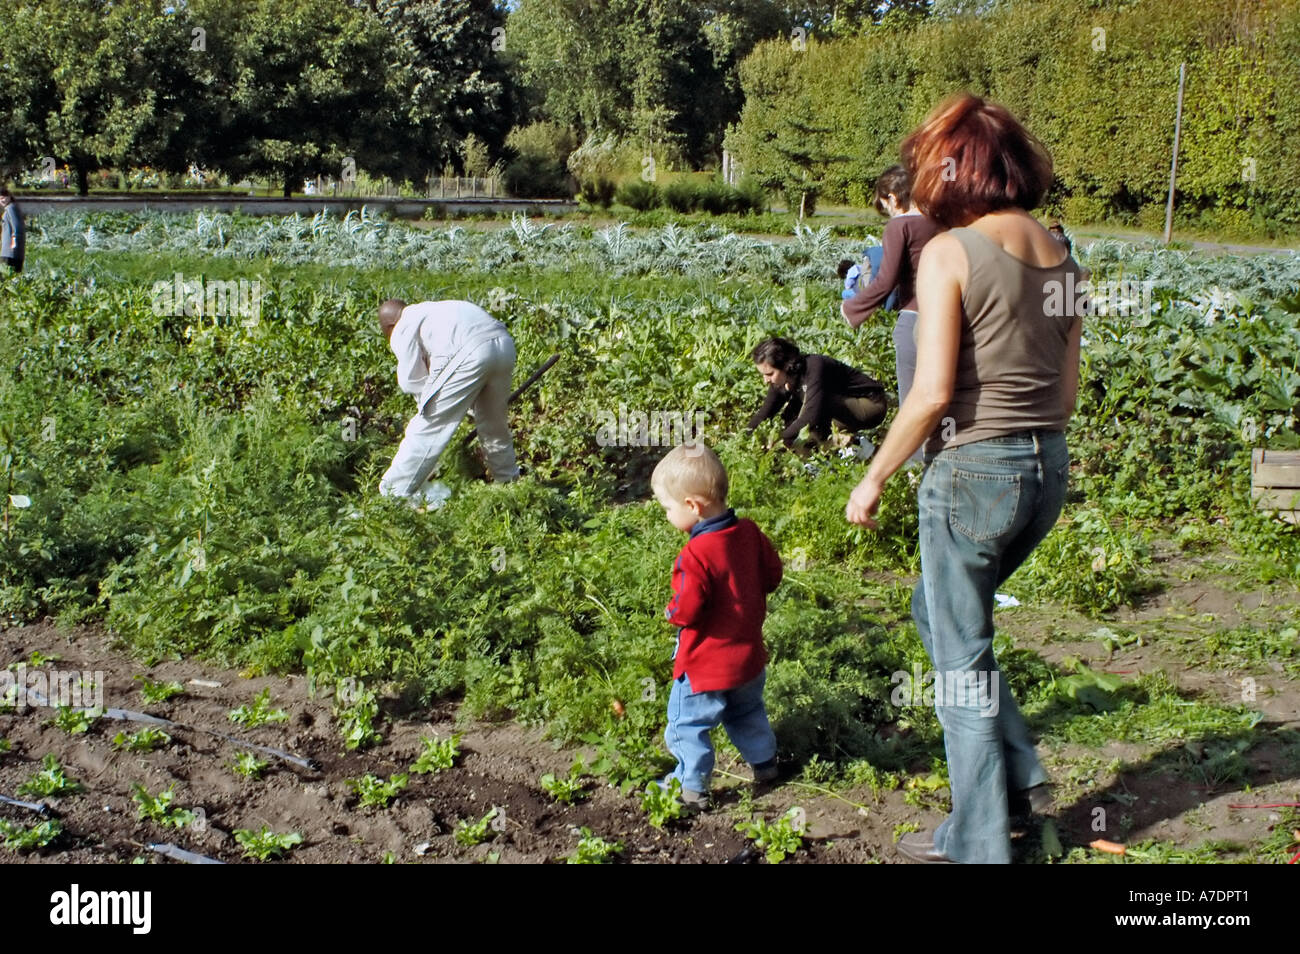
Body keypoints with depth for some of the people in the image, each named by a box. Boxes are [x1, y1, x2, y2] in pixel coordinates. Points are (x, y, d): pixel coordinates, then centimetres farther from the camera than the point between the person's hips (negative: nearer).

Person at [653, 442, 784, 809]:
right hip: (749, 655, 8)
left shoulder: (697, 555, -29)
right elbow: (772, 575, 6)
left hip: (706, 666, -8)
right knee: (747, 711, 29)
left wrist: (671, 611, -6)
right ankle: (764, 762, 42)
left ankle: (692, 787, 14)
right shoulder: (750, 532, -6)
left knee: (688, 723, 8)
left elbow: (688, 609, -28)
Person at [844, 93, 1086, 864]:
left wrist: (874, 480, -7)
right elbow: (1067, 394, 11)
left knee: (963, 658, 9)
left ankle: (979, 841, 22)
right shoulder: (1060, 257, 7)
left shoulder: (950, 253, -13)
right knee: (938, 613, 27)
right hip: (1049, 469, 7)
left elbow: (932, 392, -18)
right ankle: (1020, 774, 27)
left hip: (972, 472, -7)